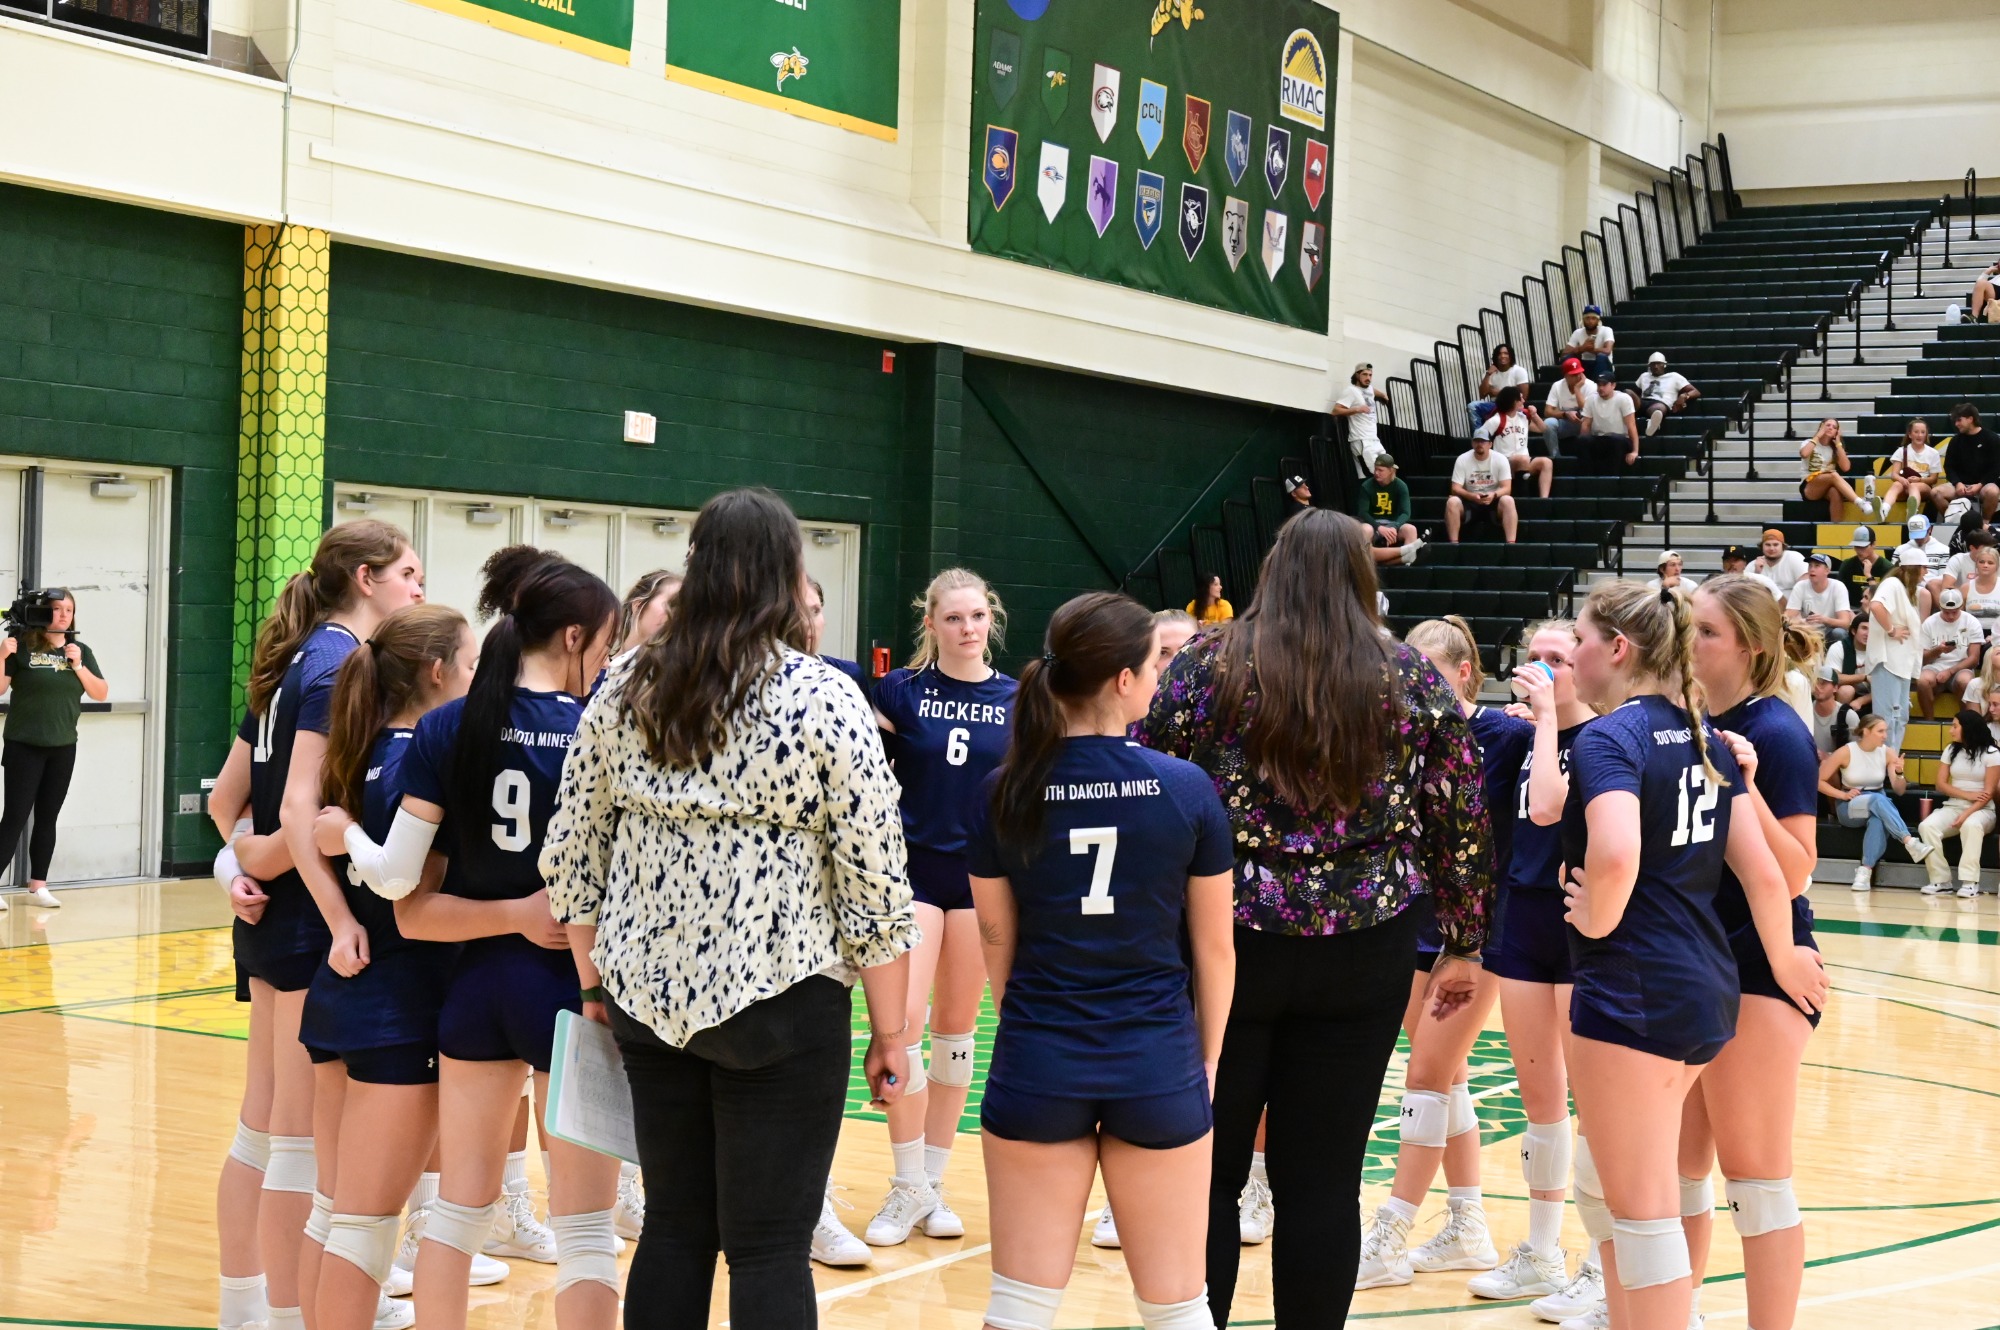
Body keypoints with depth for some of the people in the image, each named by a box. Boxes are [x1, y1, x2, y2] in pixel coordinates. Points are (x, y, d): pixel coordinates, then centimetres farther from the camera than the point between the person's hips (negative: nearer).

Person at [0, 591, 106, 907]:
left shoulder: (81, 651, 7)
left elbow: (101, 694, 3)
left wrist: (78, 666, -10)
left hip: (63, 748, 4)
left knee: (47, 818, 9)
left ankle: (38, 885, 15)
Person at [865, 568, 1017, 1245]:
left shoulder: (1016, 699, 4)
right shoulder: (900, 689, -2)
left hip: (983, 876, 2)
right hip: (913, 868, -2)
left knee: (956, 1029, 8)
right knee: (901, 1024, -11)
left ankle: (934, 1184, 19)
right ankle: (907, 1187, 2)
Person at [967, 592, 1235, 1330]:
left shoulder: (1005, 791, -5)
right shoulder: (1188, 787, -8)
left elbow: (996, 941, 4)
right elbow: (1214, 947, -1)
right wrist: (1208, 1060, 12)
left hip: (1036, 1065, 1)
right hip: (1158, 1067, -1)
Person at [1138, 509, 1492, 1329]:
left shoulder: (1206, 665, -1)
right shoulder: (1413, 683, 4)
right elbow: (1462, 823, 6)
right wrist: (1464, 946, 14)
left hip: (1224, 945, -1)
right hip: (1364, 954, 2)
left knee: (1207, 1169, 8)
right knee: (1324, 1179, 7)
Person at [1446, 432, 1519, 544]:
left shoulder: (1500, 460, -6)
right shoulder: (1462, 460, -5)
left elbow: (1506, 488, -11)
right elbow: (1456, 488, -9)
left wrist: (1493, 495, -33)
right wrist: (1472, 496, -29)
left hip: (1493, 502, 0)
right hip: (1470, 503, 1)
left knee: (1508, 500, -33)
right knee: (1452, 501, -31)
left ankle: (1511, 543, -39)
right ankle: (1453, 543, -31)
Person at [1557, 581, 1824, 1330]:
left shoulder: (1608, 737, -13)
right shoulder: (1703, 736, 10)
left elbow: (1615, 855, -31)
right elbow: (1762, 871, 7)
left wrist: (1597, 919, -13)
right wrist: (1782, 961, 20)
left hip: (1629, 991, -9)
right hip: (1705, 987, 9)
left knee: (1641, 1205, 1)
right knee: (1601, 1182, 22)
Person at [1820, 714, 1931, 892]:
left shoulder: (1887, 752, -2)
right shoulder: (1846, 752, -10)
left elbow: (1899, 791, -4)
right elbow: (1819, 781, -7)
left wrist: (1899, 772, -24)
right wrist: (1843, 795, -18)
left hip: (1878, 803, 2)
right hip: (1849, 807, -2)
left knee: (1879, 819, -38)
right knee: (1878, 799, -38)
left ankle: (1866, 870, -42)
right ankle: (1910, 842, -48)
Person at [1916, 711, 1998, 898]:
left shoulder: (1991, 754, -4)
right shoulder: (1951, 750, 11)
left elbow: (1989, 792, -10)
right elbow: (1941, 785, 5)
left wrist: (1967, 814, -23)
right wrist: (1968, 795, -11)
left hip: (1982, 810, -4)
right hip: (1952, 807, 4)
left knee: (1971, 825, -41)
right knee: (1927, 826, -28)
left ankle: (1969, 882, -39)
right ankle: (1940, 879, -24)